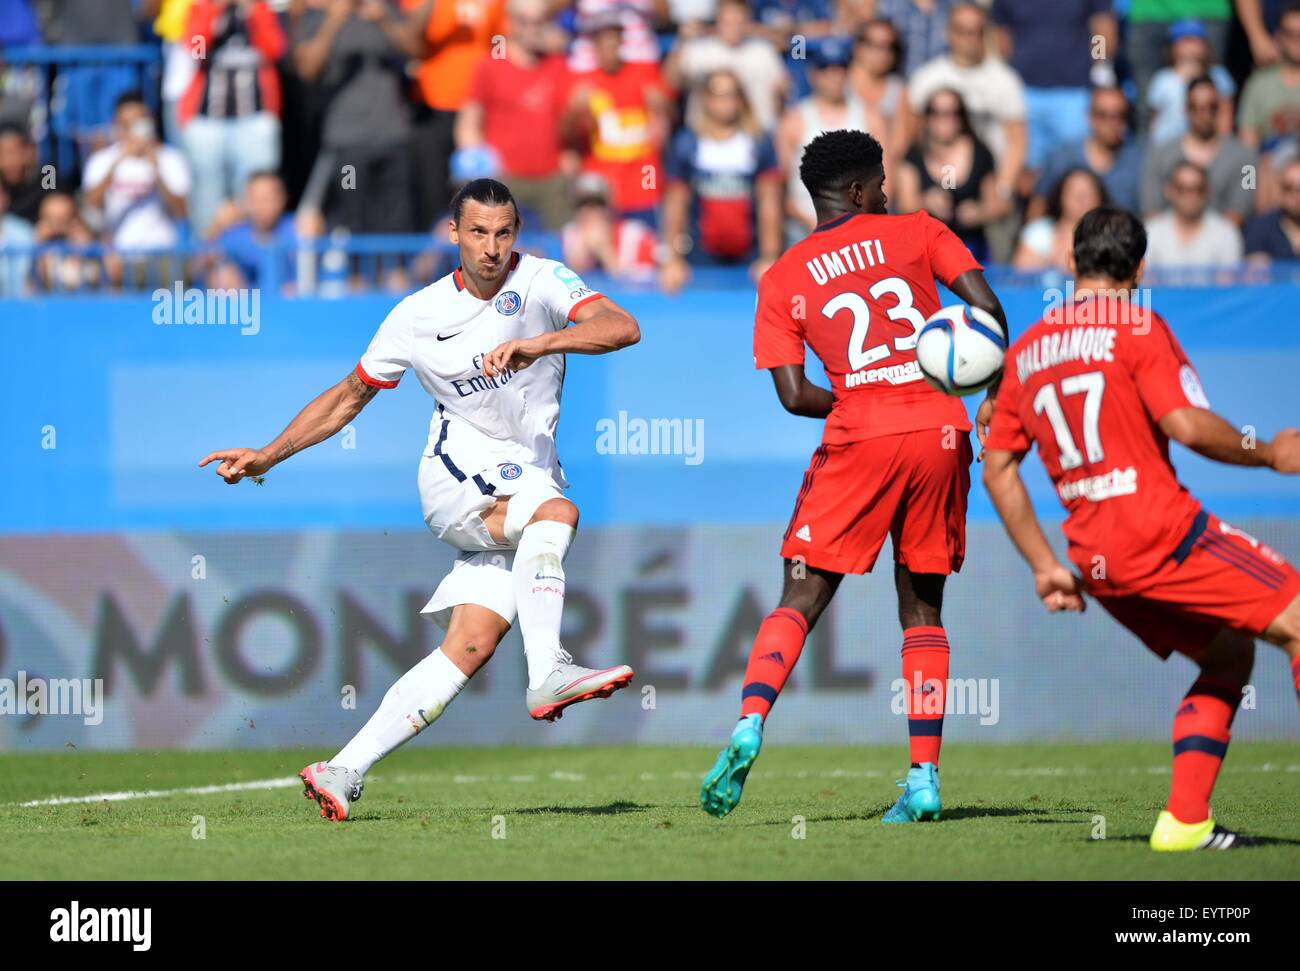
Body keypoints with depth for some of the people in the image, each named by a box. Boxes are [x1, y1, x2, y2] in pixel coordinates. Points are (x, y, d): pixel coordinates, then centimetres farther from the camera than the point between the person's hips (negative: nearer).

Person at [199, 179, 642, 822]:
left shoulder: (539, 281, -4)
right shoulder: (418, 315, 1)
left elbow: (622, 328, -20)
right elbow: (350, 396, 15)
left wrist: (538, 343, -35)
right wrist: (266, 456, 10)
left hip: (527, 480, 1)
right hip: (458, 469, -1)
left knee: (471, 645, -10)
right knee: (557, 513, -34)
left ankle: (343, 773, -10)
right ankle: (547, 674, -43)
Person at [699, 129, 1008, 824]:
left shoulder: (781, 281, 9)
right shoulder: (915, 232, 9)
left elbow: (793, 395, 1)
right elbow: (987, 309, -1)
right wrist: (995, 396, 10)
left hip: (860, 438, -1)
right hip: (942, 432, 1)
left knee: (801, 600, 3)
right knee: (922, 609, 11)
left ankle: (749, 726, -21)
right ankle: (924, 779, 3)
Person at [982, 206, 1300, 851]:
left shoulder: (1025, 351, 18)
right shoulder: (1136, 327, -2)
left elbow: (997, 466, 19)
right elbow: (1188, 426, -13)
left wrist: (1043, 566, 21)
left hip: (1096, 561, 7)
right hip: (1161, 532, -7)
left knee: (1228, 657, 19)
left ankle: (1184, 821, 5)